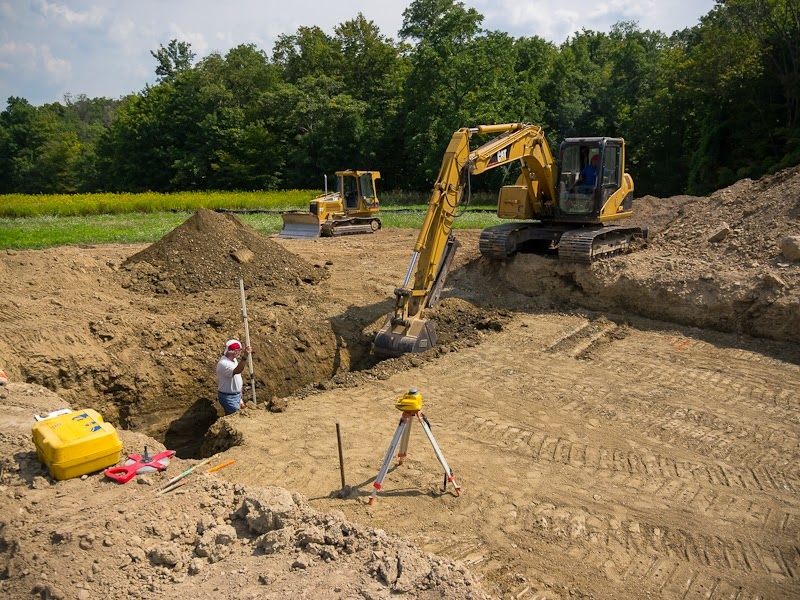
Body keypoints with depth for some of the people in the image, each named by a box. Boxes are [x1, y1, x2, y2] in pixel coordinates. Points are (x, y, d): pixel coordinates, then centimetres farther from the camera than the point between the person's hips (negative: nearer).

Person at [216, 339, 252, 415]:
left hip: (236, 396, 9)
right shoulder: (223, 363, -26)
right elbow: (237, 371, -44)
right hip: (228, 398, -9)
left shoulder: (234, 360, 4)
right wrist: (244, 357, -53)